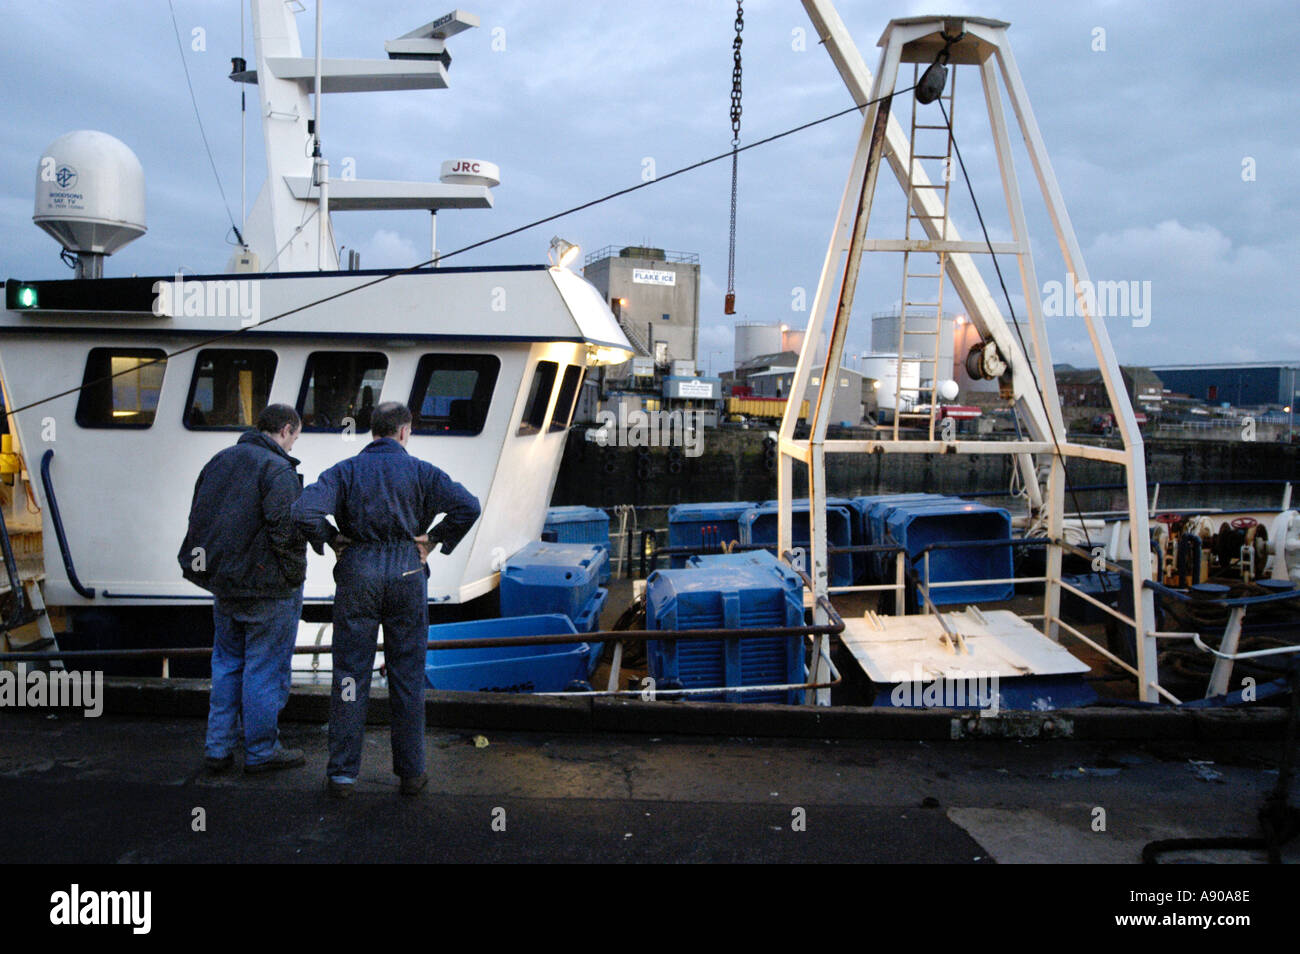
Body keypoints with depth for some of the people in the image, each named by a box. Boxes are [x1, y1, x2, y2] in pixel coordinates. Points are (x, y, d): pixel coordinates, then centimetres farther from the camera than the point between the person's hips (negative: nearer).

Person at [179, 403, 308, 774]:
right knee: (265, 670, 3)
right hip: (268, 588, -8)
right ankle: (261, 752, 14)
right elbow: (285, 529, -24)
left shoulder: (219, 461, 10)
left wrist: (215, 565, 17)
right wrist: (293, 570, -7)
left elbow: (198, 519, 15)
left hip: (223, 585, 8)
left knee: (227, 664, 18)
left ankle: (219, 749, 23)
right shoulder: (277, 469, -16)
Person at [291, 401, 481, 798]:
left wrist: (333, 541, 3)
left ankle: (342, 773, 8)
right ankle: (411, 772, 13)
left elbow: (304, 512, -12)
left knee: (350, 675, 6)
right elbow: (467, 505, -10)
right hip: (407, 574, 0)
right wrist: (434, 541, 0)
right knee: (407, 676, 7)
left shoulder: (345, 470, 3)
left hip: (357, 574, 0)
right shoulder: (420, 471, 2)